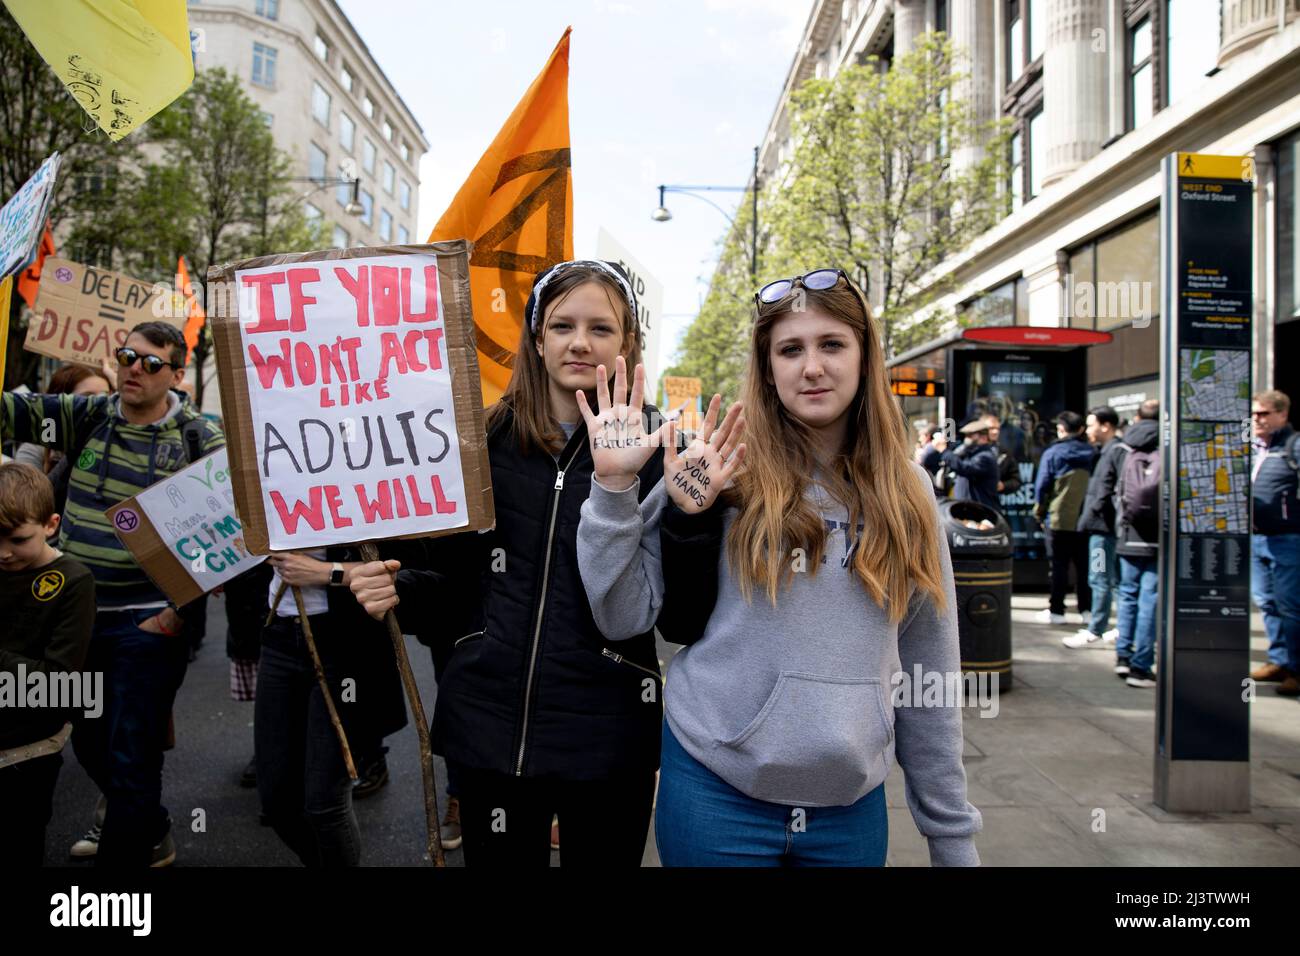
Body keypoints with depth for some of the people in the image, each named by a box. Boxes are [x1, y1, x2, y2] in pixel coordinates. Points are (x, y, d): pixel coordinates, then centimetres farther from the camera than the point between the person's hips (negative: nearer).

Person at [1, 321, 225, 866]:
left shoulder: (201, 439, -10)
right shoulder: (87, 416, 4)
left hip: (147, 624, -6)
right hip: (78, 616, 6)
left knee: (131, 758, 2)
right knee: (89, 740, 21)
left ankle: (124, 852, 23)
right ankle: (150, 831, 43)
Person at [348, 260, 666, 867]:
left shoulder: (653, 453, -5)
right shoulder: (485, 440, 1)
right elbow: (454, 578, 10)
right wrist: (400, 589, -9)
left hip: (606, 732, -1)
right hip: (489, 722, 2)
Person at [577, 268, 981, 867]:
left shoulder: (906, 492, 1)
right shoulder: (722, 474, -7)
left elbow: (927, 670, 5)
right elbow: (625, 617, -6)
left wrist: (951, 830, 8)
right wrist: (613, 485, -16)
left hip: (853, 805, 3)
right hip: (715, 793, -2)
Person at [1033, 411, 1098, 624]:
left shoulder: (1052, 453, -6)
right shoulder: (1092, 453, 3)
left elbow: (1042, 485, -8)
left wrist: (1039, 511, 4)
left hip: (1058, 519, -3)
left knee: (1059, 566, 3)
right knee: (1084, 565, 10)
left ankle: (1056, 610, 6)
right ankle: (1087, 609, 14)